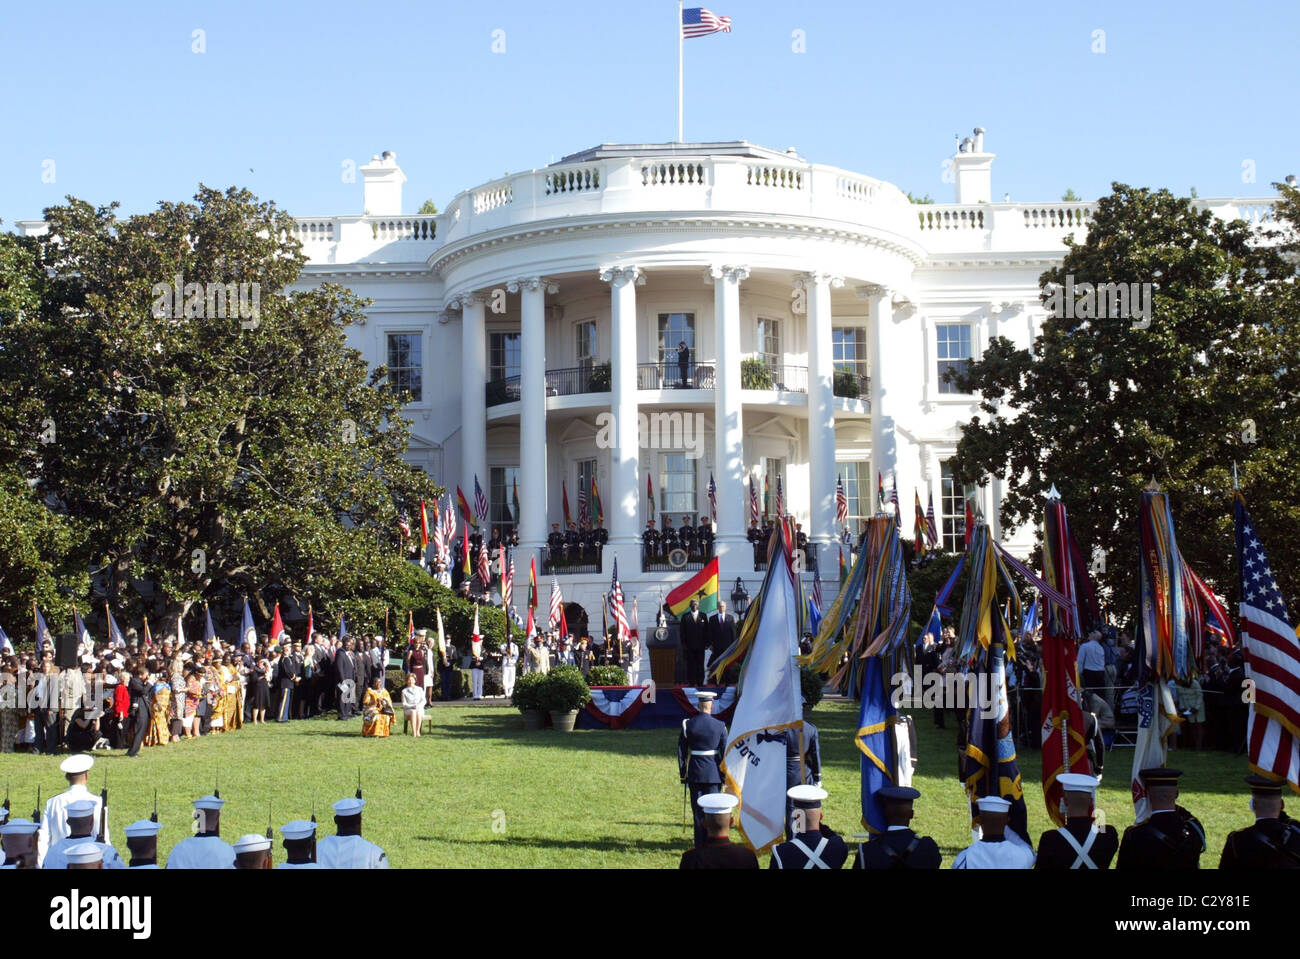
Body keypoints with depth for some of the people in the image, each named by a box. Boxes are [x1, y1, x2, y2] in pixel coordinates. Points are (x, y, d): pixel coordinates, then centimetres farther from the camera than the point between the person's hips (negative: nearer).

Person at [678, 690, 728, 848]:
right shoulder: (719, 726, -7)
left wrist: (683, 773, 10)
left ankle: (700, 844, 12)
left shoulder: (687, 725, -3)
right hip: (714, 774, -1)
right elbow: (725, 752, -4)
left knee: (698, 809, 8)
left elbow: (681, 750, 1)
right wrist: (725, 774, 6)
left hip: (695, 773, 1)